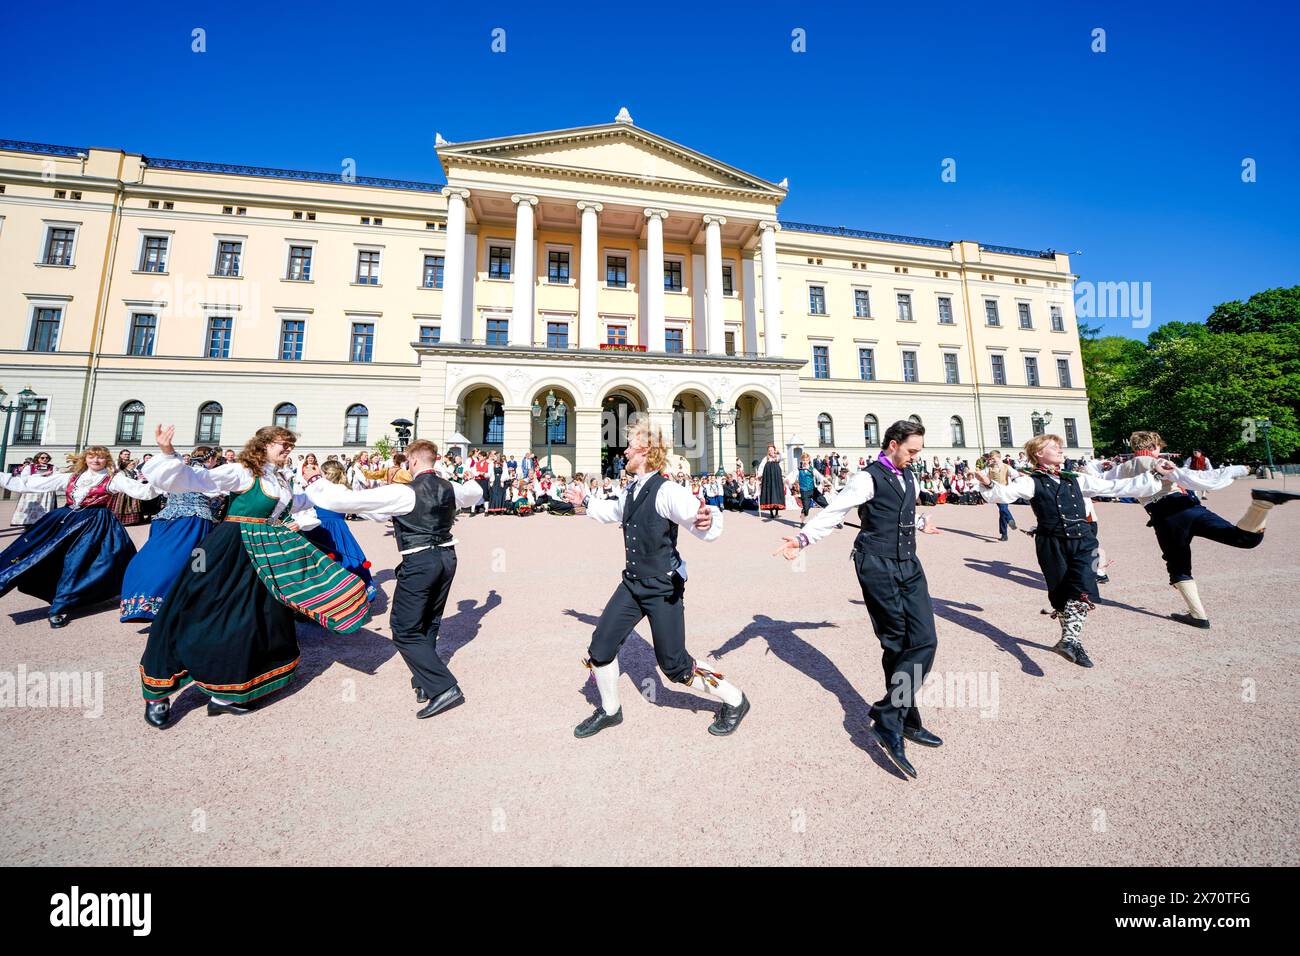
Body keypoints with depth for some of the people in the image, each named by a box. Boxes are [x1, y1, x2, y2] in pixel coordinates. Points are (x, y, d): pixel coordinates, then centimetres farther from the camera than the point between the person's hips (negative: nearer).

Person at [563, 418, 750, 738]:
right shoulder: (632, 490, 5)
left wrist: (708, 520, -55)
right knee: (600, 646, 8)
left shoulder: (666, 490, -21)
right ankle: (609, 711, 35)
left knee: (674, 665, 2)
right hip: (632, 583, 7)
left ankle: (734, 701, 28)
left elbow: (707, 529, -34)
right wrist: (586, 501, 30)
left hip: (664, 588, -7)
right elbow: (614, 512, 28)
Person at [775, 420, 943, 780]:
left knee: (924, 641, 1)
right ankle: (889, 722, 14)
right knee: (896, 645, -1)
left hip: (909, 565, 7)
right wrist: (803, 538, -32)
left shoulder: (908, 477, 14)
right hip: (878, 567, -7)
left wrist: (921, 524, 52)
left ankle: (900, 718, 13)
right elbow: (834, 512, -19)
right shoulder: (868, 478, -11)